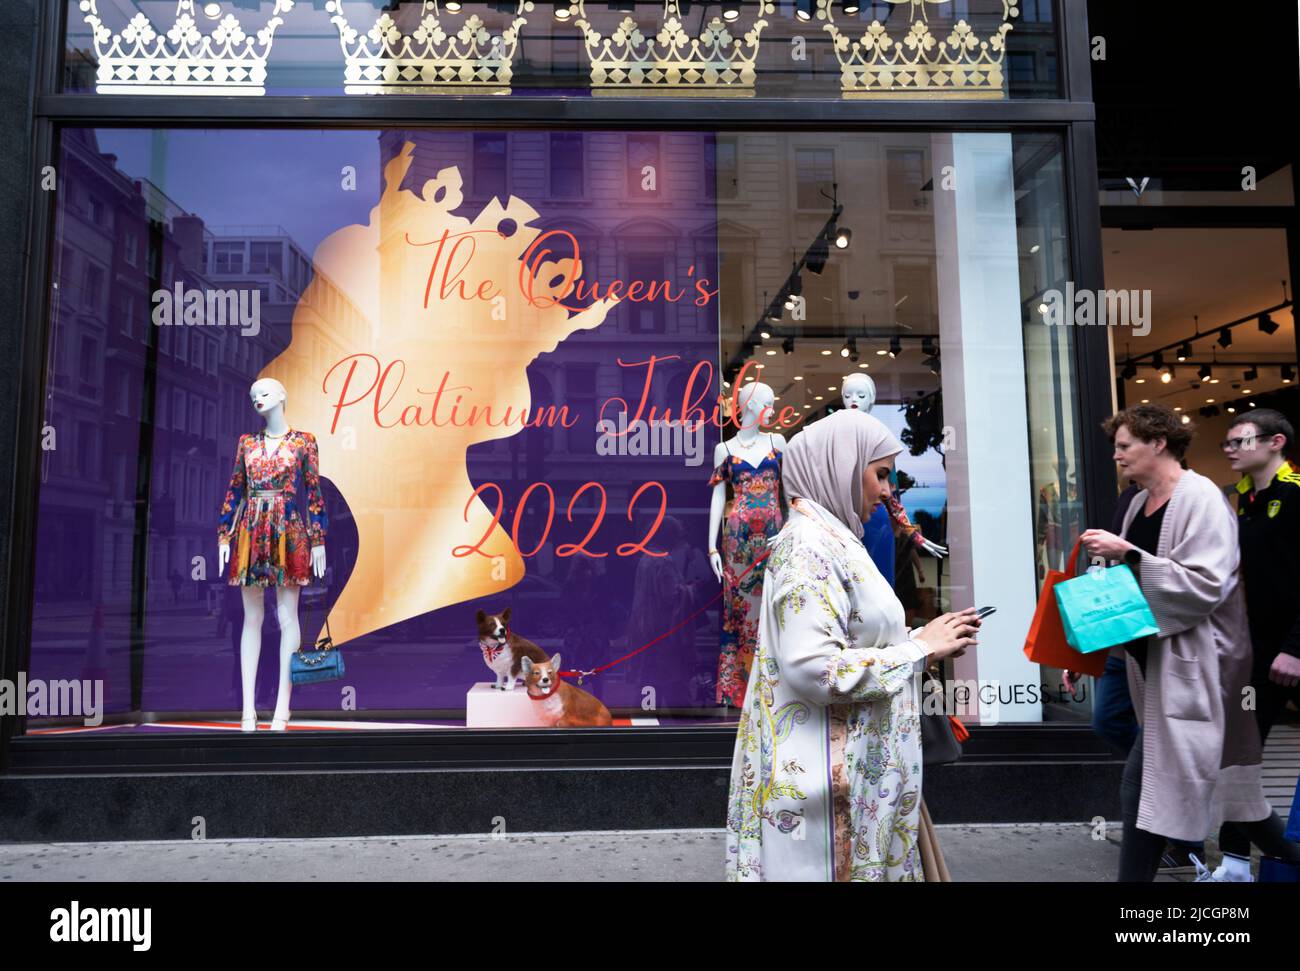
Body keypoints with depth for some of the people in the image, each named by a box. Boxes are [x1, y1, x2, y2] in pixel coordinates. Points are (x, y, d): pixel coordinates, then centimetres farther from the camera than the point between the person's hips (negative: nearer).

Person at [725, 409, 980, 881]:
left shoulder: (830, 541, 12)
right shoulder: (808, 546, -18)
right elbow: (816, 669, -27)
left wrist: (923, 639, 5)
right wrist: (920, 649, -16)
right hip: (829, 775, -9)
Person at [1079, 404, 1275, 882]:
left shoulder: (1202, 499, -13)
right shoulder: (1140, 503, 11)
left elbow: (1207, 585, -21)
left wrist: (1127, 555, -24)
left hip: (1189, 668, -8)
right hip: (1156, 663, 8)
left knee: (1143, 788, -8)